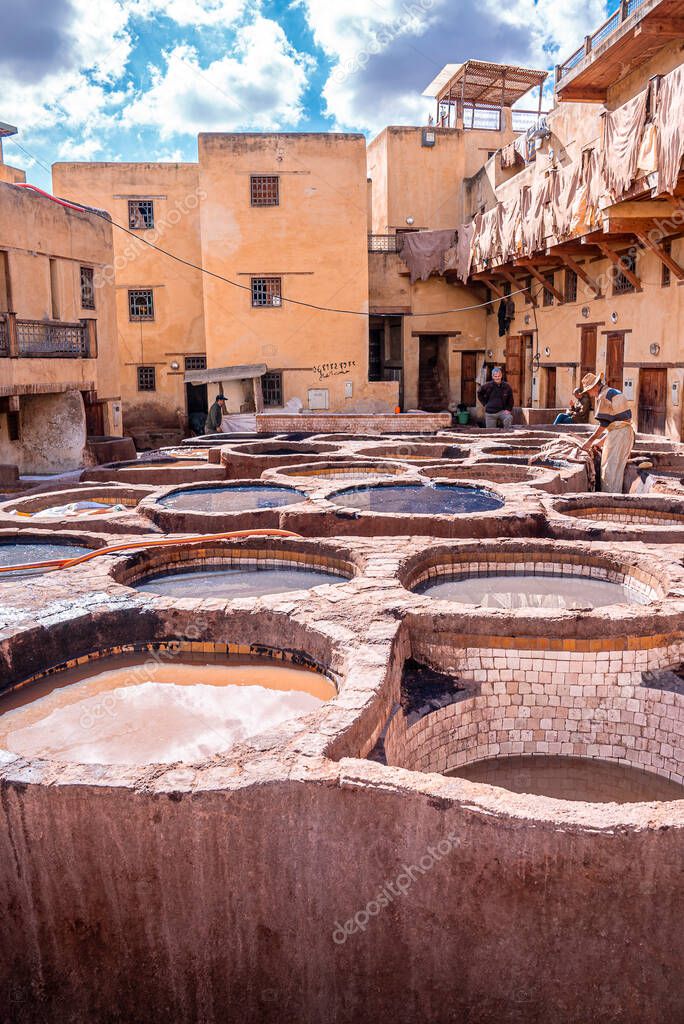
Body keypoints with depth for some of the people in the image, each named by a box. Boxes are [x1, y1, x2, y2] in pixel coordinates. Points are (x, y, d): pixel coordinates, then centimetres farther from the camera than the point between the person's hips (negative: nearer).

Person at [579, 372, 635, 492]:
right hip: (627, 431, 9)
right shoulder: (615, 392, 20)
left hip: (618, 433, -9)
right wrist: (600, 441, 22)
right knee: (618, 469, 13)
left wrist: (590, 441, -4)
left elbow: (603, 424, -12)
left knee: (609, 470, -4)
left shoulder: (602, 396, -10)